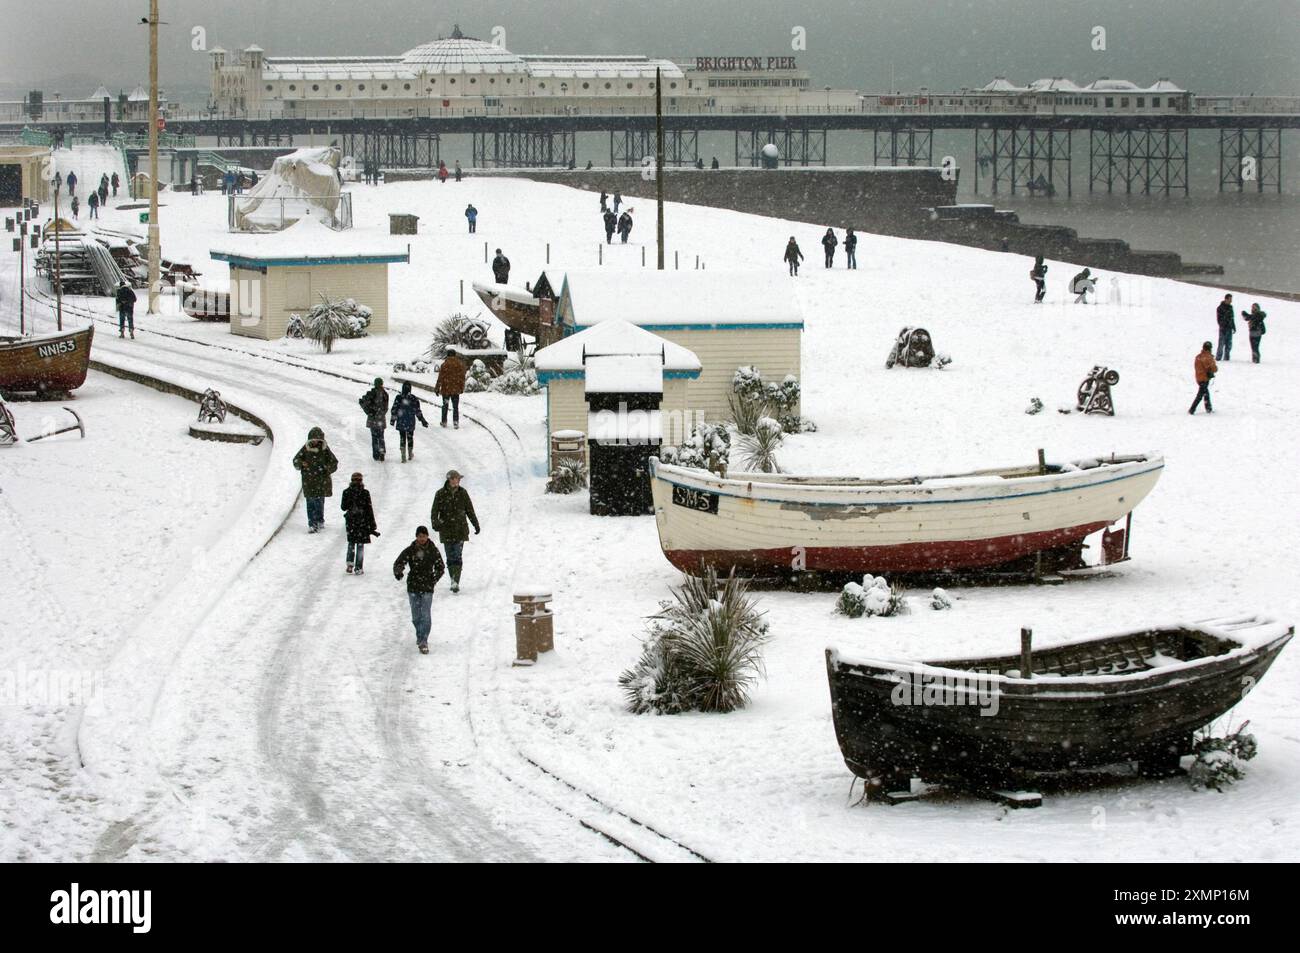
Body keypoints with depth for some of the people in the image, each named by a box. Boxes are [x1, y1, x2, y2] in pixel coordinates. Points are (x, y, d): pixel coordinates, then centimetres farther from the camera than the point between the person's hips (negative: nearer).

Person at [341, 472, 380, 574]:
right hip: (362, 521, -2)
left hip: (350, 521, 2)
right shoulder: (365, 493, -12)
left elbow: (343, 507, 2)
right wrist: (372, 526, -2)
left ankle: (350, 563, 3)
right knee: (360, 544, 6)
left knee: (351, 543, 19)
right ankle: (358, 568, 5)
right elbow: (369, 509, -8)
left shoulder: (346, 492, -6)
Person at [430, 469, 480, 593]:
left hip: (460, 529, 0)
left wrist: (476, 524, 14)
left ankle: (456, 582, -16)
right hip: (446, 530, 0)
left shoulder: (463, 493, 4)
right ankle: (454, 582, 16)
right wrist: (435, 523, -19)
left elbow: (470, 510, 12)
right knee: (450, 557, 5)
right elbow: (434, 511, -2)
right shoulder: (440, 494, 0)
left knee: (457, 556, -11)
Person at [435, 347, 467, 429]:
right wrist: (462, 388, 15)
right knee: (455, 407, 8)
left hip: (446, 389, -2)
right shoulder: (460, 364, -3)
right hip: (456, 389, 2)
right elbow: (462, 377, 4)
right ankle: (456, 422, -1)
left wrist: (437, 388, -2)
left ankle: (444, 422, 20)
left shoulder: (445, 364, -13)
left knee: (445, 405, 14)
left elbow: (440, 378, -10)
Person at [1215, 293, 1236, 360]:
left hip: (1229, 329, 7)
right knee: (1221, 344, -7)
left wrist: (1234, 327, 17)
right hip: (1223, 329, -7)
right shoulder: (1221, 307, -7)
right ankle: (1218, 357, -1)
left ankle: (1227, 357, 14)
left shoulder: (1230, 307, 14)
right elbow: (1219, 318, -11)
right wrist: (1222, 326, -19)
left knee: (1229, 344, 7)